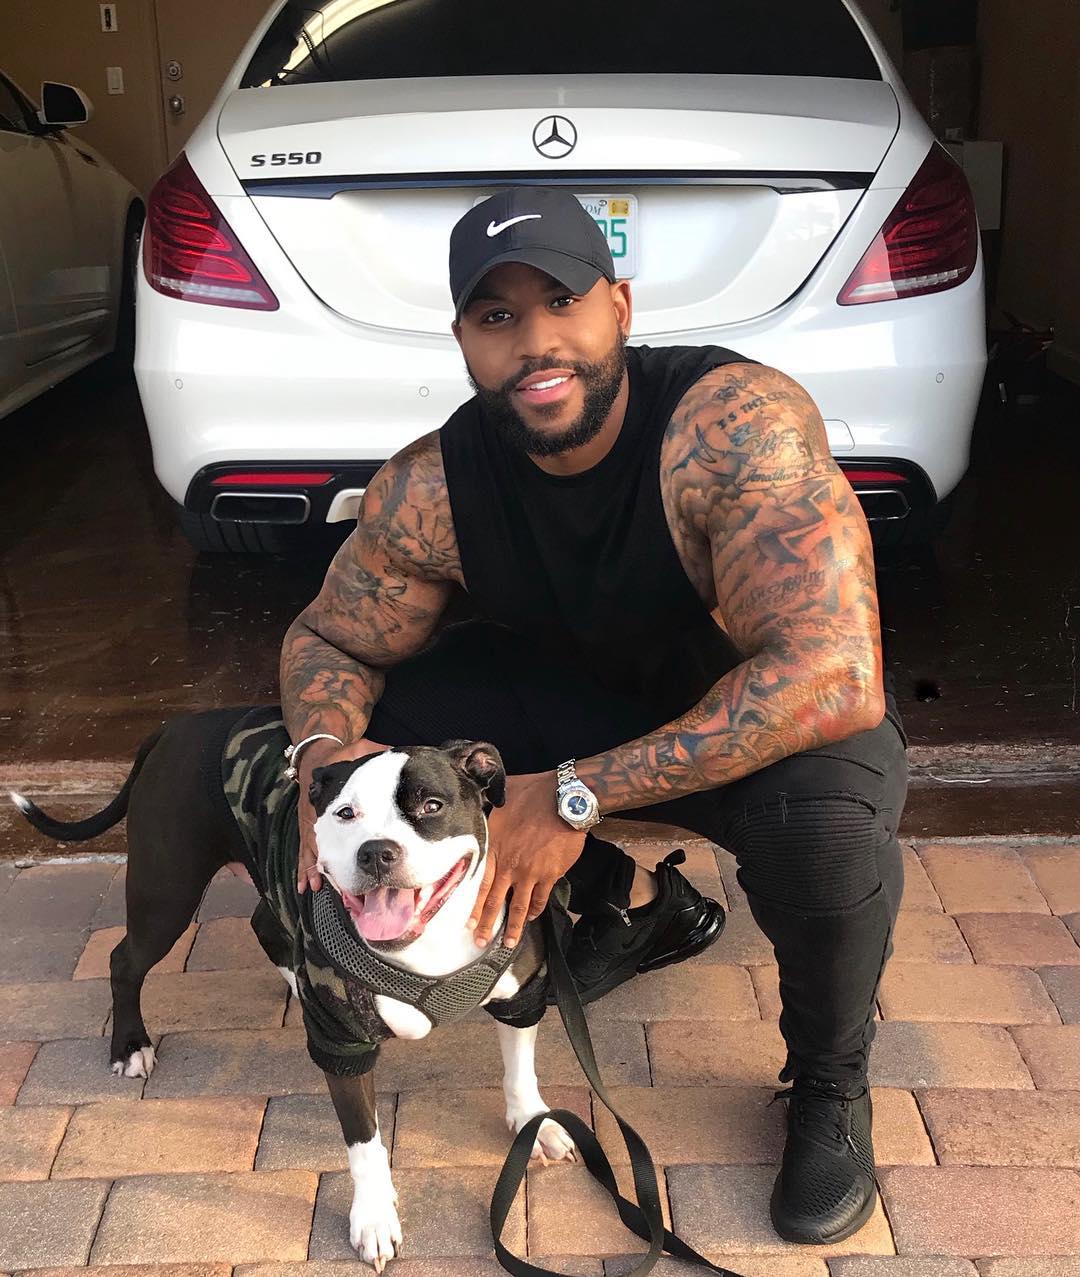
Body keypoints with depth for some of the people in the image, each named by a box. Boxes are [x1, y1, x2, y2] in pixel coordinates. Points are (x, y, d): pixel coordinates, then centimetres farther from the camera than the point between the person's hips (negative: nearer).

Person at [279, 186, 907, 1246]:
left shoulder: (737, 422, -33)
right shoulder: (430, 490, -18)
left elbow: (834, 675, -42)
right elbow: (324, 640, -3)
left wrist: (576, 795, -39)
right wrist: (324, 750, -28)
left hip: (790, 726, -4)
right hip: (601, 704, 5)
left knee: (823, 808, -38)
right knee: (390, 714, -11)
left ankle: (828, 1087, -1)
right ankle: (638, 905, 14)